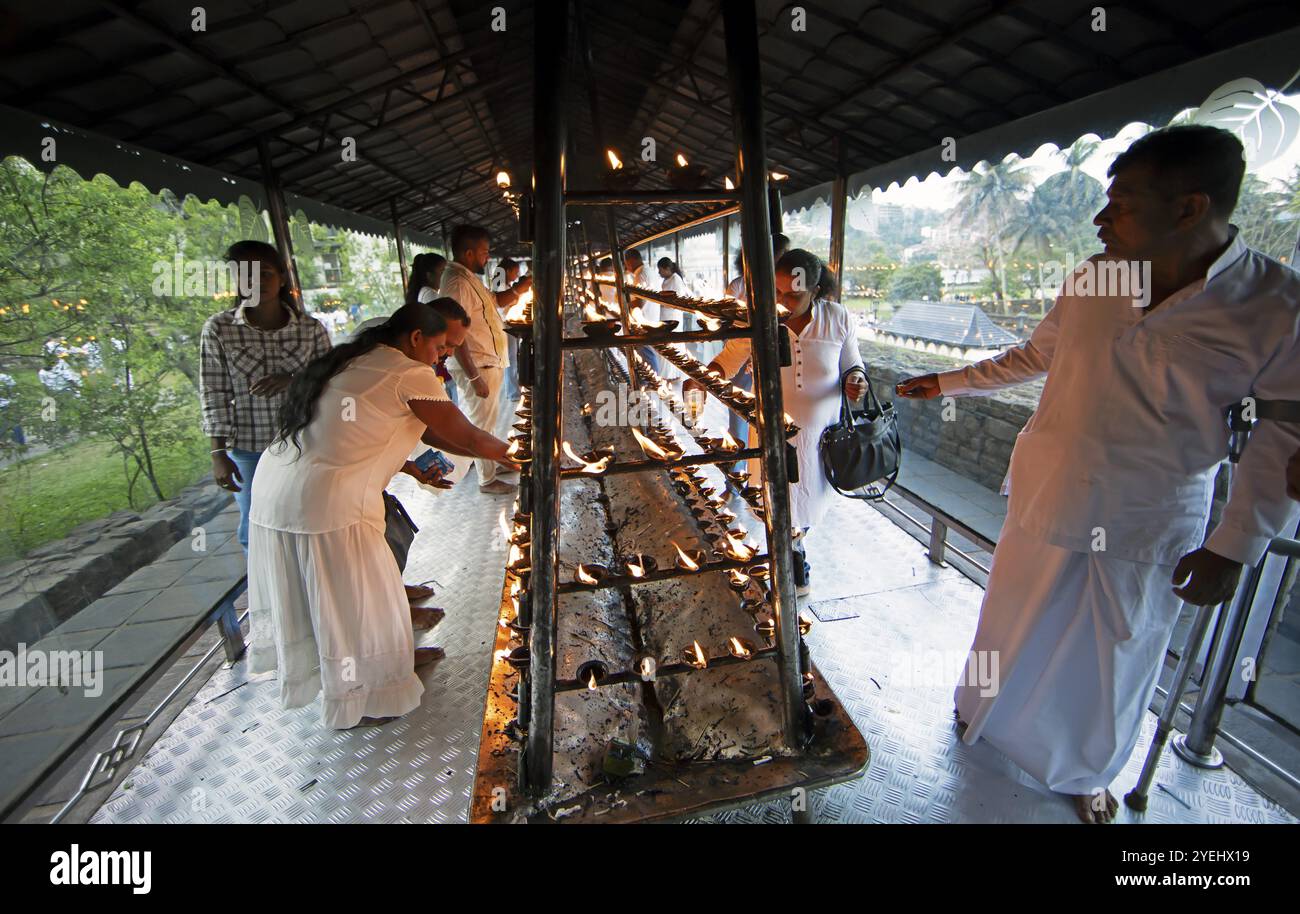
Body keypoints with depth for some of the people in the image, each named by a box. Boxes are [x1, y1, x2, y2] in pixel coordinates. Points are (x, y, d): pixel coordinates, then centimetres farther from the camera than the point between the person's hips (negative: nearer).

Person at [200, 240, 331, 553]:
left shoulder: (312, 329, -3)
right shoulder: (218, 329, -4)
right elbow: (215, 394, -2)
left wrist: (293, 380, -19)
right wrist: (219, 454, -5)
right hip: (247, 449, 0)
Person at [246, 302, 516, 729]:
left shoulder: (346, 362, 17)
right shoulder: (411, 375, -9)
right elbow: (468, 438, -5)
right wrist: (514, 454, 12)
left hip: (273, 491, 10)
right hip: (327, 505, -10)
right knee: (355, 602, 9)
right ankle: (354, 703, 28)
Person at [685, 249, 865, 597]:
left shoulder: (838, 318, -10)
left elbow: (852, 363, 4)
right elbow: (730, 359, -2)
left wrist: (856, 379, -18)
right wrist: (702, 378, -20)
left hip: (820, 429, 1)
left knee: (813, 493, 17)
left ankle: (796, 540, 50)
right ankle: (794, 551, 41)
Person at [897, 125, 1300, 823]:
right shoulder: (1090, 281, -6)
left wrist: (1236, 545, -10)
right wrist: (947, 383, 13)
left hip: (1148, 528, -2)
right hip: (1046, 498, 2)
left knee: (1116, 654, 16)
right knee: (1013, 623, 18)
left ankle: (1087, 771, 44)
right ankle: (982, 712, 47)